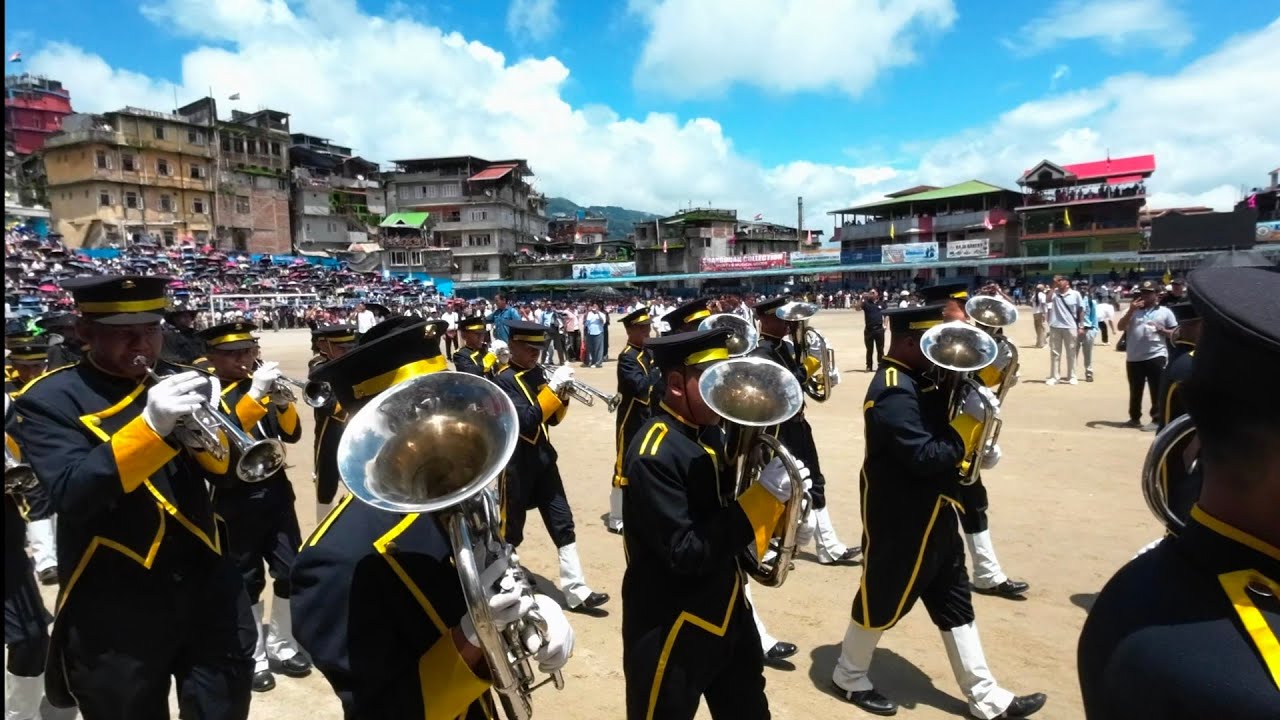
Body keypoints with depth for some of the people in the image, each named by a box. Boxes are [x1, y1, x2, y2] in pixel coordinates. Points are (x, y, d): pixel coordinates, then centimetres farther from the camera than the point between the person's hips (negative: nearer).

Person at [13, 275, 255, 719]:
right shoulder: (50, 400, -6)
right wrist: (150, 426, -32)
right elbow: (72, 497, -21)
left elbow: (228, 474, 2)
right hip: (116, 608, -3)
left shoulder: (181, 382, 6)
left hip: (208, 587, 4)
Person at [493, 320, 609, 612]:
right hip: (517, 464, -7)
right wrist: (553, 387, -26)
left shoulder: (537, 373, 6)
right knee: (510, 531, 8)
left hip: (543, 459, 7)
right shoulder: (505, 380, -15)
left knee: (563, 524, 5)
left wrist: (563, 394, -7)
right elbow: (527, 420, -27)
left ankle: (577, 591, 9)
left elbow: (552, 419, 11)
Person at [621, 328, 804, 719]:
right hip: (672, 631, -8)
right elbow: (685, 554, -28)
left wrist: (776, 492, -6)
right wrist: (765, 493, -27)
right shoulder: (654, 456, -24)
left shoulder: (706, 435, 4)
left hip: (725, 613, 9)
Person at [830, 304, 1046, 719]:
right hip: (900, 522, -10)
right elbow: (925, 457, -29)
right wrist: (971, 422, -20)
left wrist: (969, 399, -7)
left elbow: (937, 431, 7)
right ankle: (849, 677, 30)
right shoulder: (893, 391, -23)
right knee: (882, 601, 8)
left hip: (932, 516, 10)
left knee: (954, 603, 16)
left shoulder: (918, 380, 8)